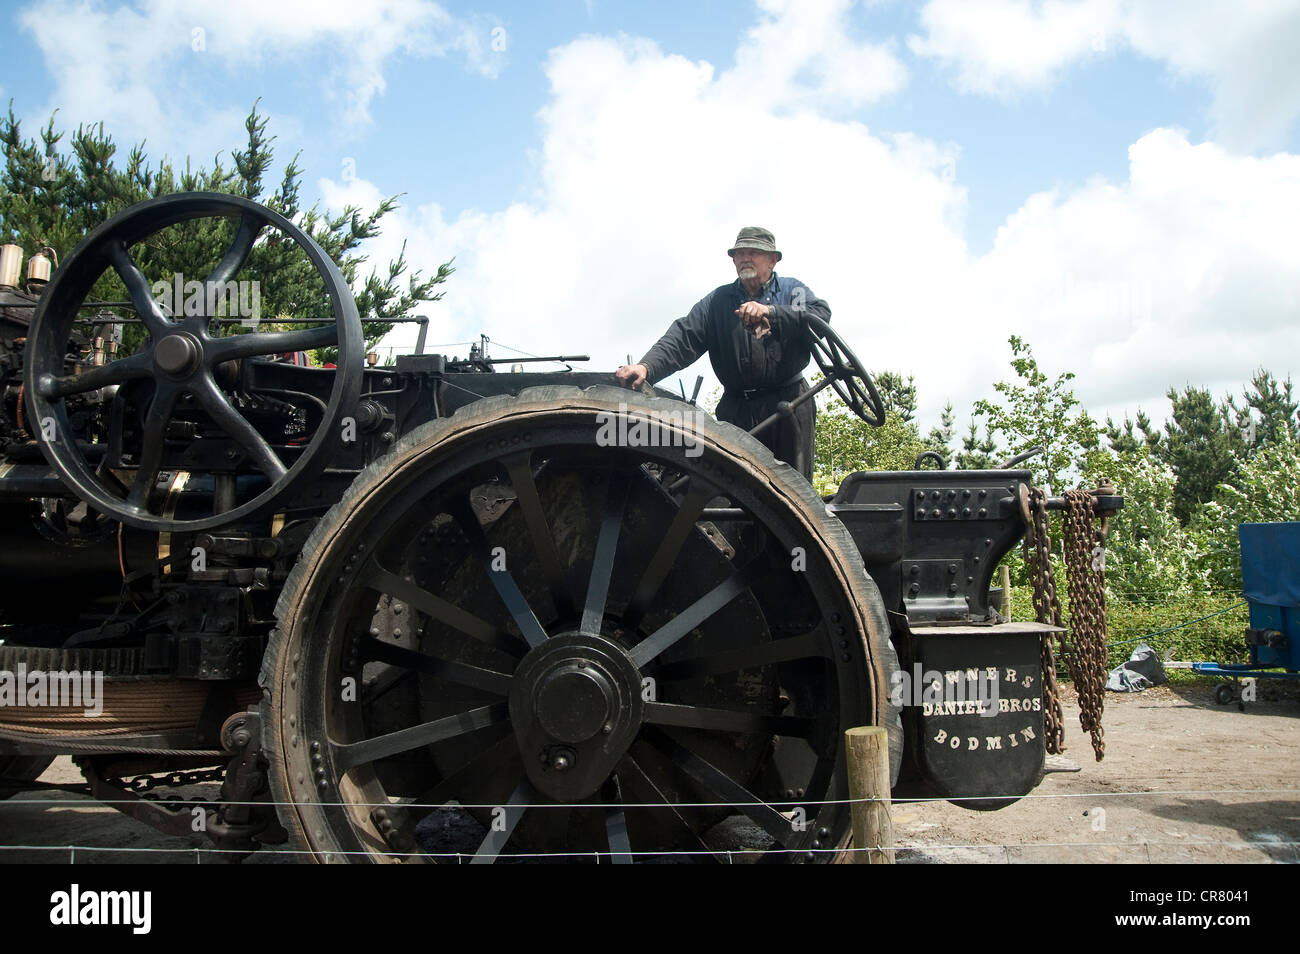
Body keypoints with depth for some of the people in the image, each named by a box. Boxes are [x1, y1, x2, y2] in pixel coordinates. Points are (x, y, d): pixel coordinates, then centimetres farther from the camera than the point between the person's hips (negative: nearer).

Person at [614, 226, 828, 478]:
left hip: (789, 403, -1)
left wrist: (770, 312, -27)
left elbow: (821, 314, -11)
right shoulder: (718, 300, 13)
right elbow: (684, 337, -2)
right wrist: (646, 366, -22)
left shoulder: (793, 290, 11)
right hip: (737, 408, 1)